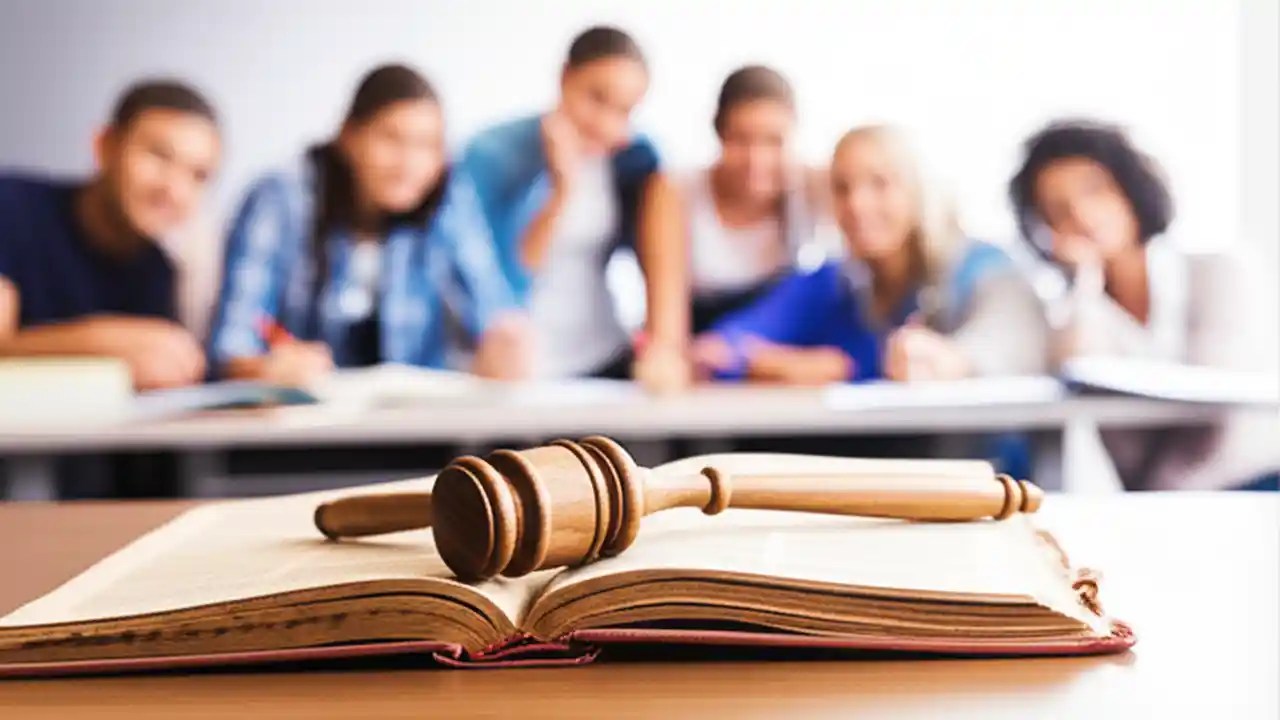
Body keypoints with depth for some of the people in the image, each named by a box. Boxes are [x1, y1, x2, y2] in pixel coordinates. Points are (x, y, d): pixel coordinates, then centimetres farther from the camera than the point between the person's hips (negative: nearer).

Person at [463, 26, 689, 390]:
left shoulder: (634, 156, 2)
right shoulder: (491, 155, -9)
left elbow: (663, 263, -6)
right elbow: (499, 284, -16)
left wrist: (666, 345, -23)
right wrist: (562, 190, -23)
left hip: (603, 362, 3)